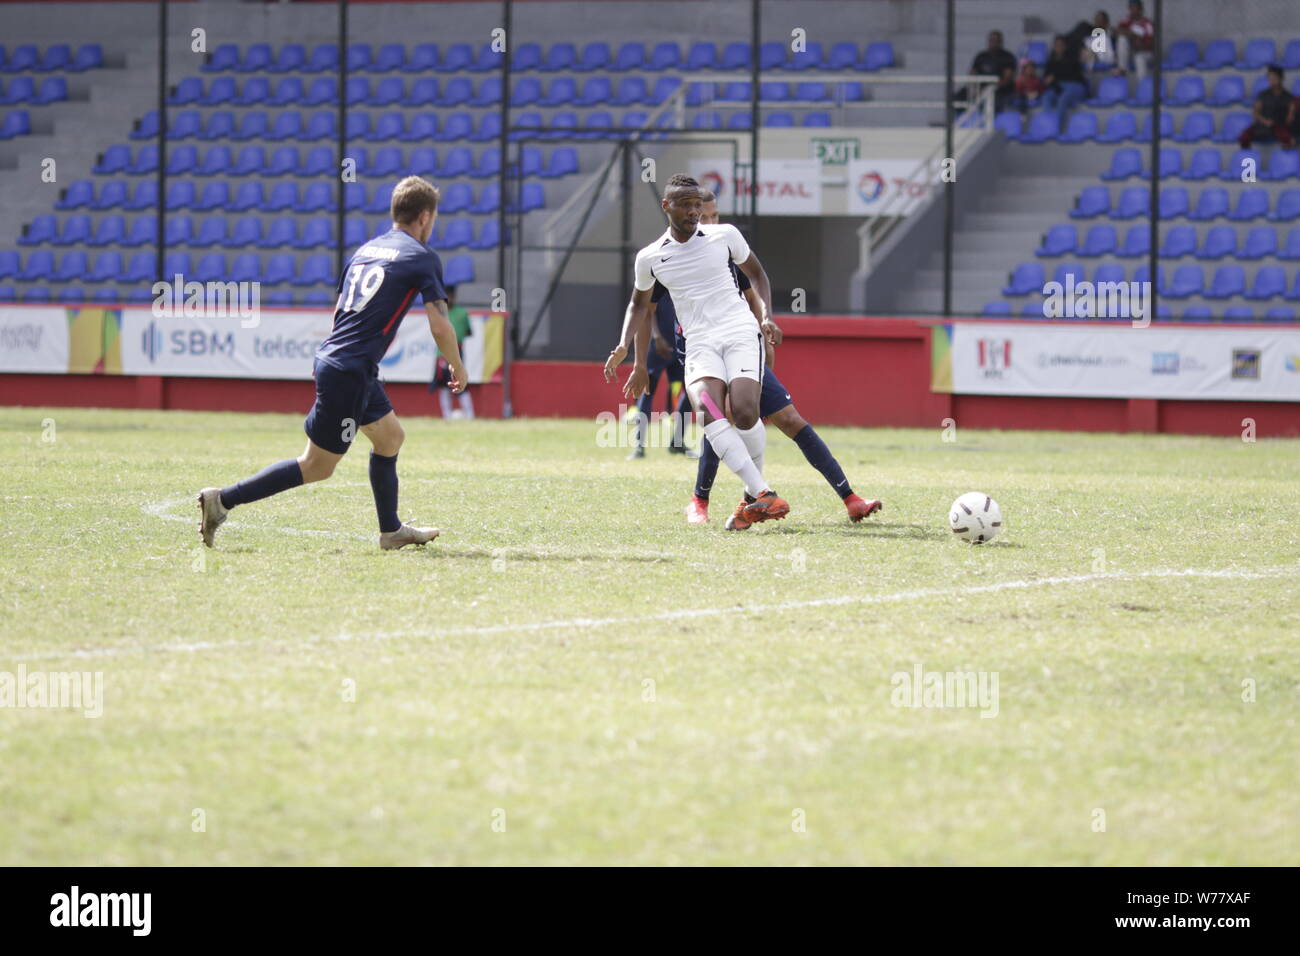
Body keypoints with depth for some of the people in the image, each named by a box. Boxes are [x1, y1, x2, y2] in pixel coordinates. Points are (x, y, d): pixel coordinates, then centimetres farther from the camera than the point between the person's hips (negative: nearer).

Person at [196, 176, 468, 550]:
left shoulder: (366, 249, 15)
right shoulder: (422, 258, -7)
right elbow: (439, 326, -10)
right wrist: (457, 367, 6)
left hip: (331, 357, 9)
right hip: (351, 372, -9)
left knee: (390, 436, 23)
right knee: (316, 467, -3)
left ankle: (391, 531, 30)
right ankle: (223, 499, -8)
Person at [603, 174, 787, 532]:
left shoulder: (724, 235, 5)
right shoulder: (650, 258, 7)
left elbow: (756, 274, 20)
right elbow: (640, 304, 25)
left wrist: (767, 315, 5)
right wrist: (625, 349, 14)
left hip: (740, 331, -1)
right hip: (699, 342, 1)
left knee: (744, 411, -24)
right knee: (707, 409, -28)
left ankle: (754, 498, 0)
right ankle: (765, 496, -35)